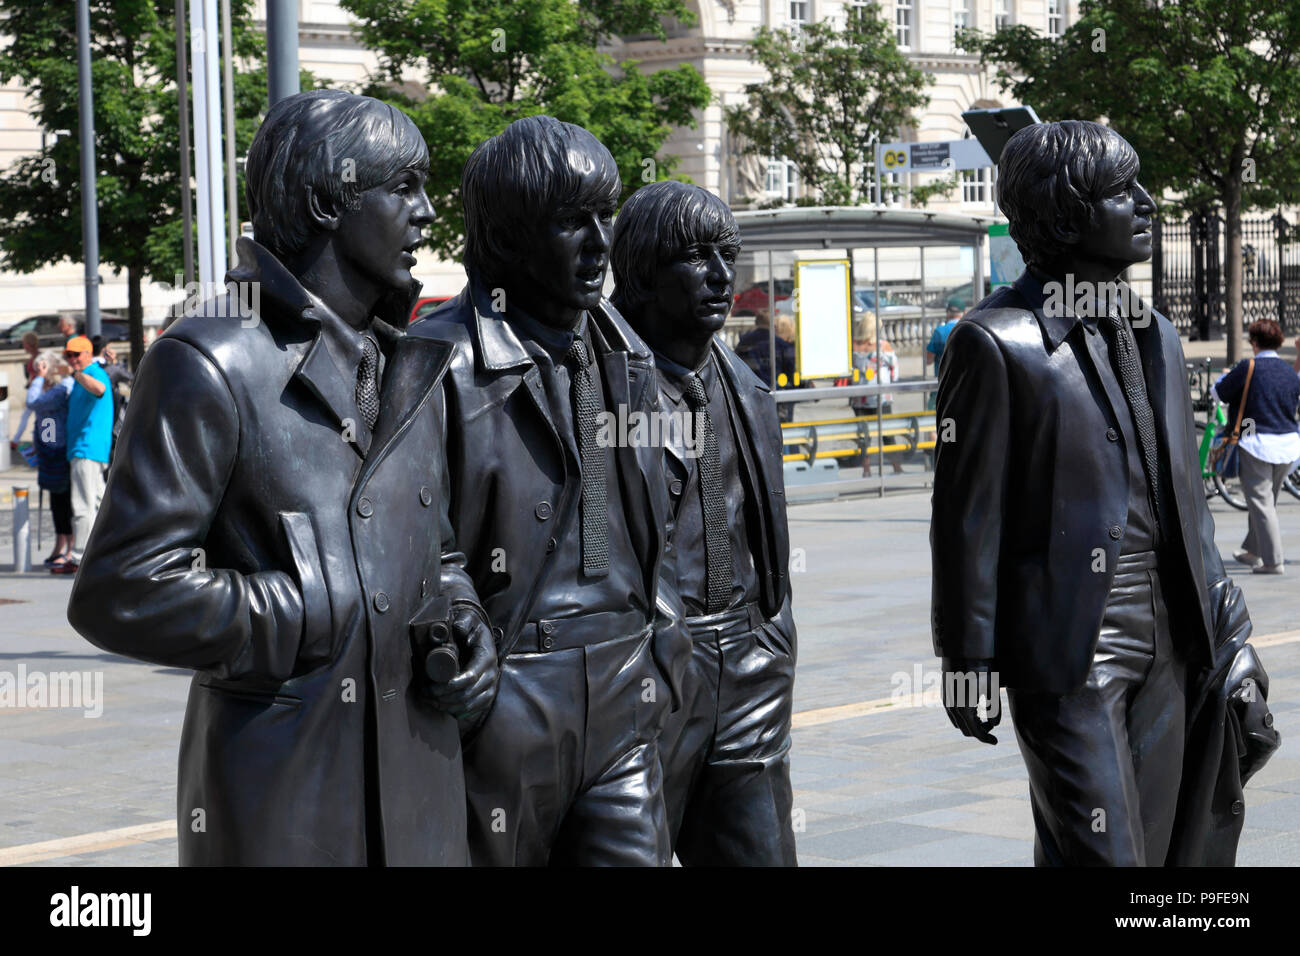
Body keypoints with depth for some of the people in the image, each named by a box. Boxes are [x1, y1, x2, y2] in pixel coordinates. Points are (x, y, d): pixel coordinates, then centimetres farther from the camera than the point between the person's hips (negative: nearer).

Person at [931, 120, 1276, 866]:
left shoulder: (1155, 335, 14)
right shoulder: (999, 343, -9)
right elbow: (968, 516, -9)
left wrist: (1225, 629, 15)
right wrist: (970, 664, -10)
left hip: (1167, 647, 7)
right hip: (1069, 651, -7)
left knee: (1158, 846, 11)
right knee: (1101, 853, -7)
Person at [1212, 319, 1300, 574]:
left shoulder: (1248, 368, -11)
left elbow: (1219, 392, -1)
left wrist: (1224, 377, 20)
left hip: (1257, 442, -6)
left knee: (1261, 502, -3)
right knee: (1268, 500, 19)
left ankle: (1273, 560, -7)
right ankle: (1252, 551, 33)